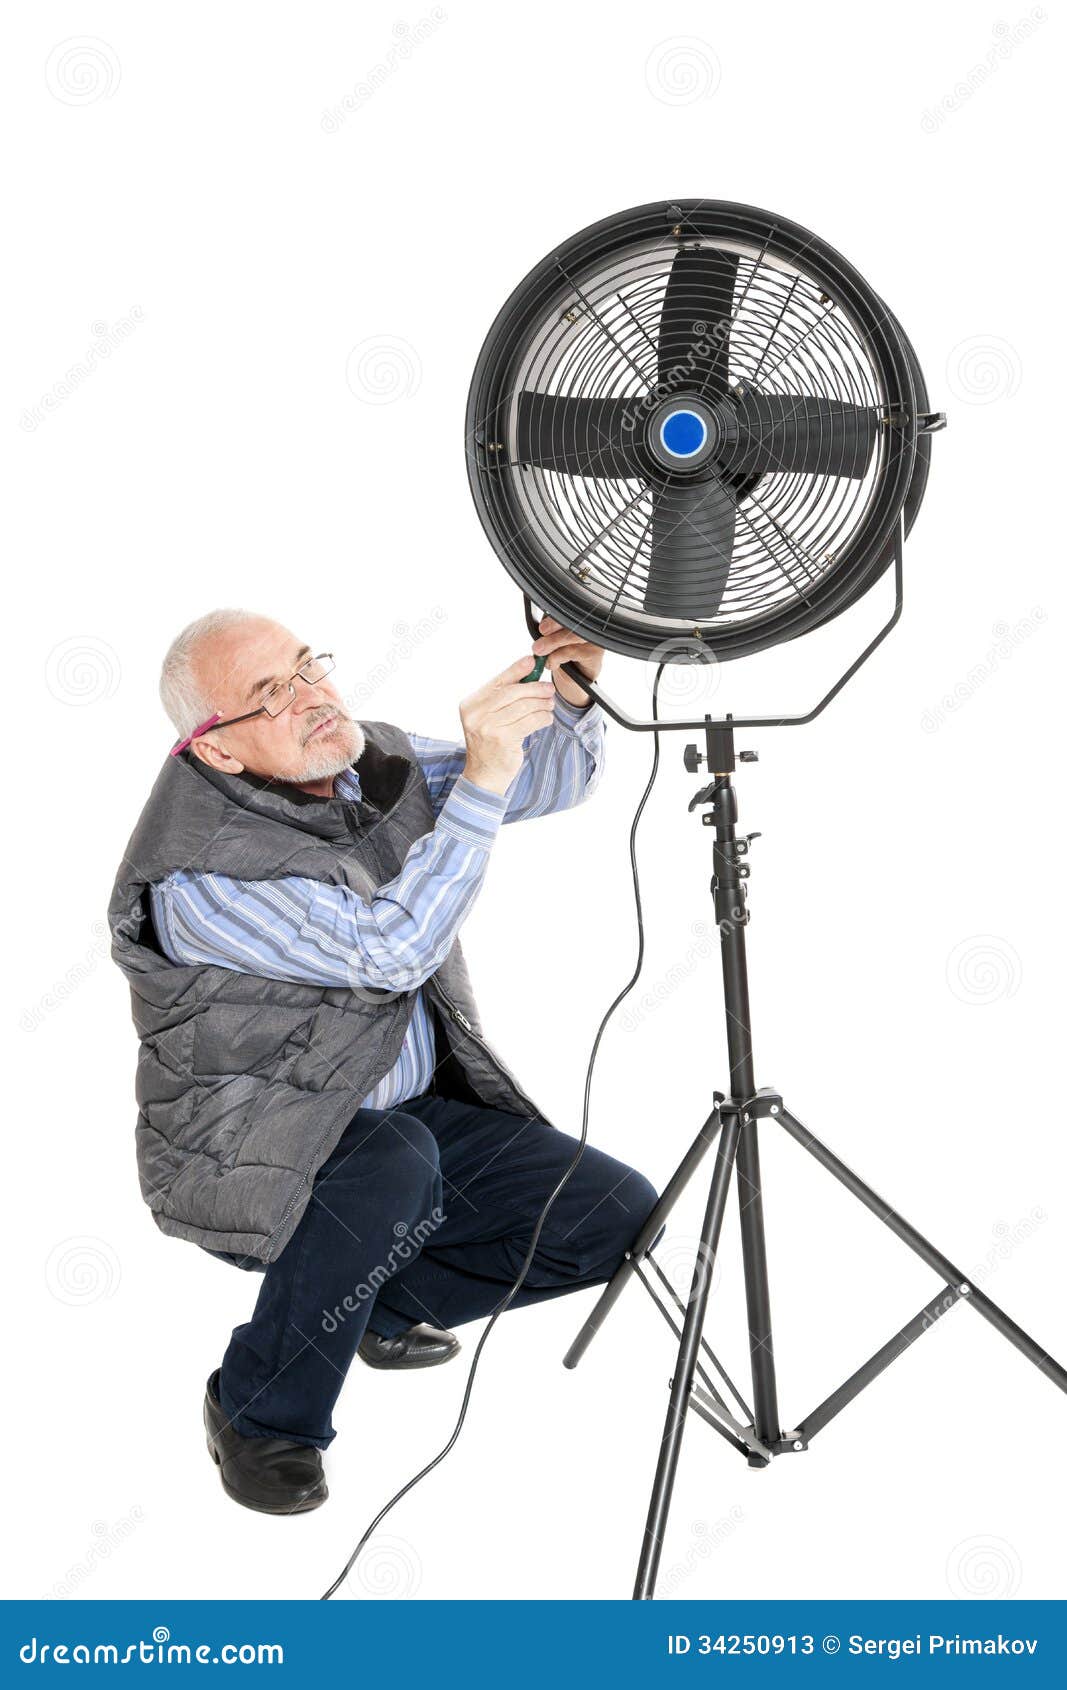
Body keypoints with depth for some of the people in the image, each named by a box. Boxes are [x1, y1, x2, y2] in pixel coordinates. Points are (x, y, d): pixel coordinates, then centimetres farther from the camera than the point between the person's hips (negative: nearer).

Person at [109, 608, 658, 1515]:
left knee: (619, 1216, -6)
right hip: (251, 1162, -7)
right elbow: (389, 950, -34)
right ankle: (258, 1412, -12)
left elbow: (551, 783, 5)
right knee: (394, 1165, -39)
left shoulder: (371, 762, -2)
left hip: (413, 1114, 7)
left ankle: (381, 1305, 17)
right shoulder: (200, 873, -25)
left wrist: (571, 701, -18)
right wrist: (481, 780, -38)